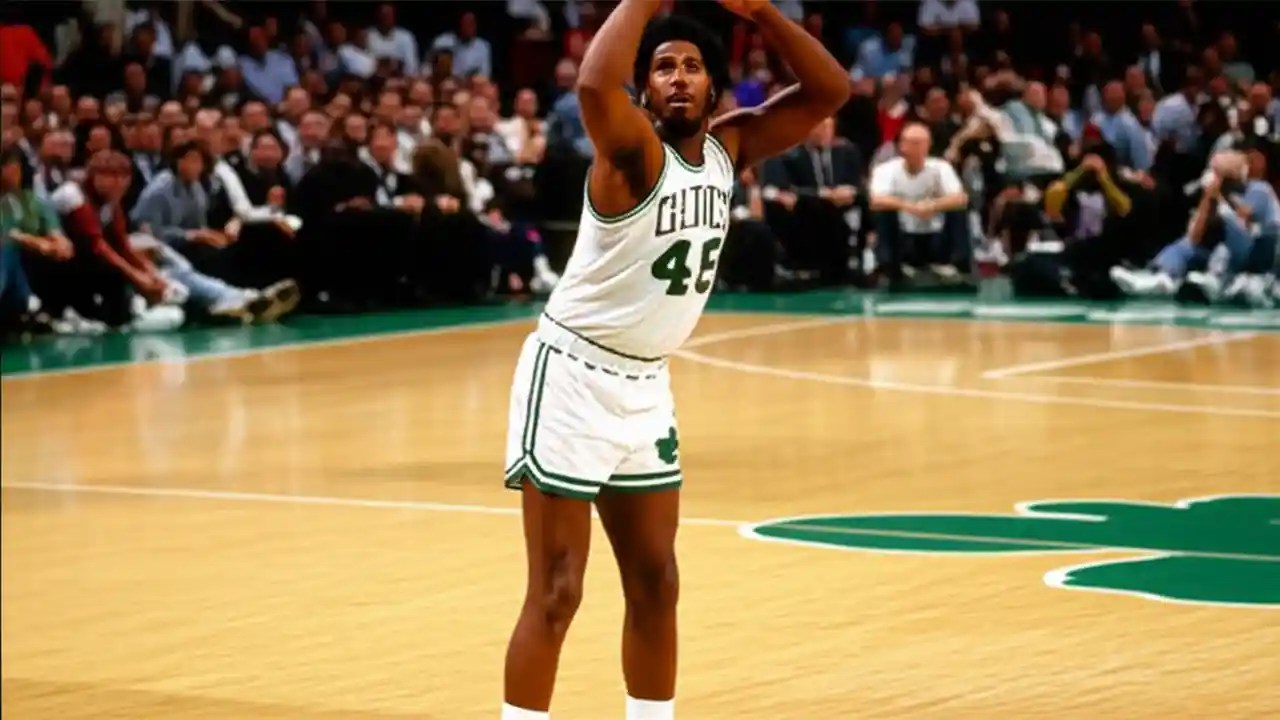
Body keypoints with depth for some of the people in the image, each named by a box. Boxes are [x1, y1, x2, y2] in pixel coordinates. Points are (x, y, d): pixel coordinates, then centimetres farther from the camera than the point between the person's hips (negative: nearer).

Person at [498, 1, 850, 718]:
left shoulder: (729, 148, 2)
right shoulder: (634, 153, -18)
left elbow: (831, 90, 1)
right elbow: (594, 86, -41)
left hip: (646, 385, 7)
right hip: (573, 374, -7)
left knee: (655, 583, 14)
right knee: (557, 594, -8)